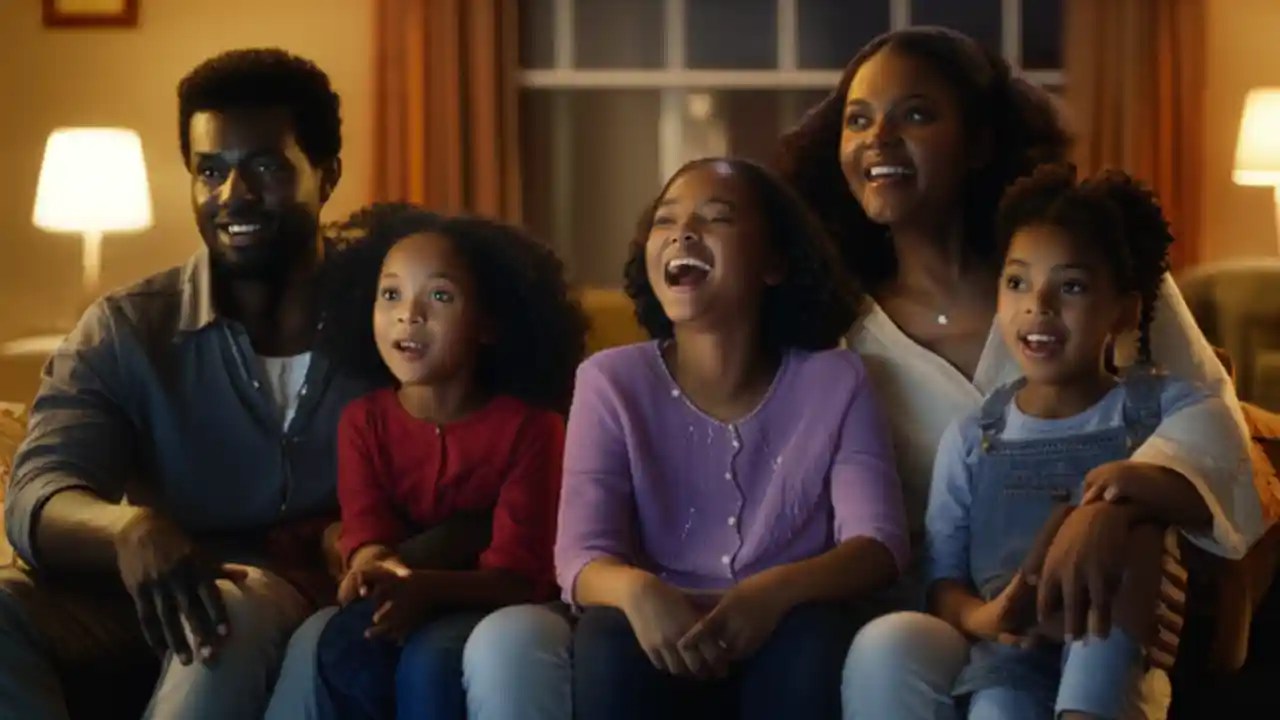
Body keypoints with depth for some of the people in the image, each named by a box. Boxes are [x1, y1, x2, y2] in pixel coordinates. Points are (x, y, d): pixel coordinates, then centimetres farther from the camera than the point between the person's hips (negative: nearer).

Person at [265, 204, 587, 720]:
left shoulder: (528, 425, -8)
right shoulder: (364, 421, 3)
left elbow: (522, 574, -16)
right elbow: (365, 533, -9)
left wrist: (428, 588, -37)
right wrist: (374, 565, -37)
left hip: (485, 604, -3)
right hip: (397, 601, 3)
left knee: (429, 662, -34)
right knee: (340, 646, -31)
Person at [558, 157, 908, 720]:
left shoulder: (833, 382, 1)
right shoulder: (611, 382, 0)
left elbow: (877, 544, -10)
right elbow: (582, 556, -8)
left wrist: (775, 591, -32)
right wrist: (637, 590, -34)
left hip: (777, 643, 0)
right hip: (662, 638, 0)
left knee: (811, 636, -34)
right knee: (610, 635, -33)